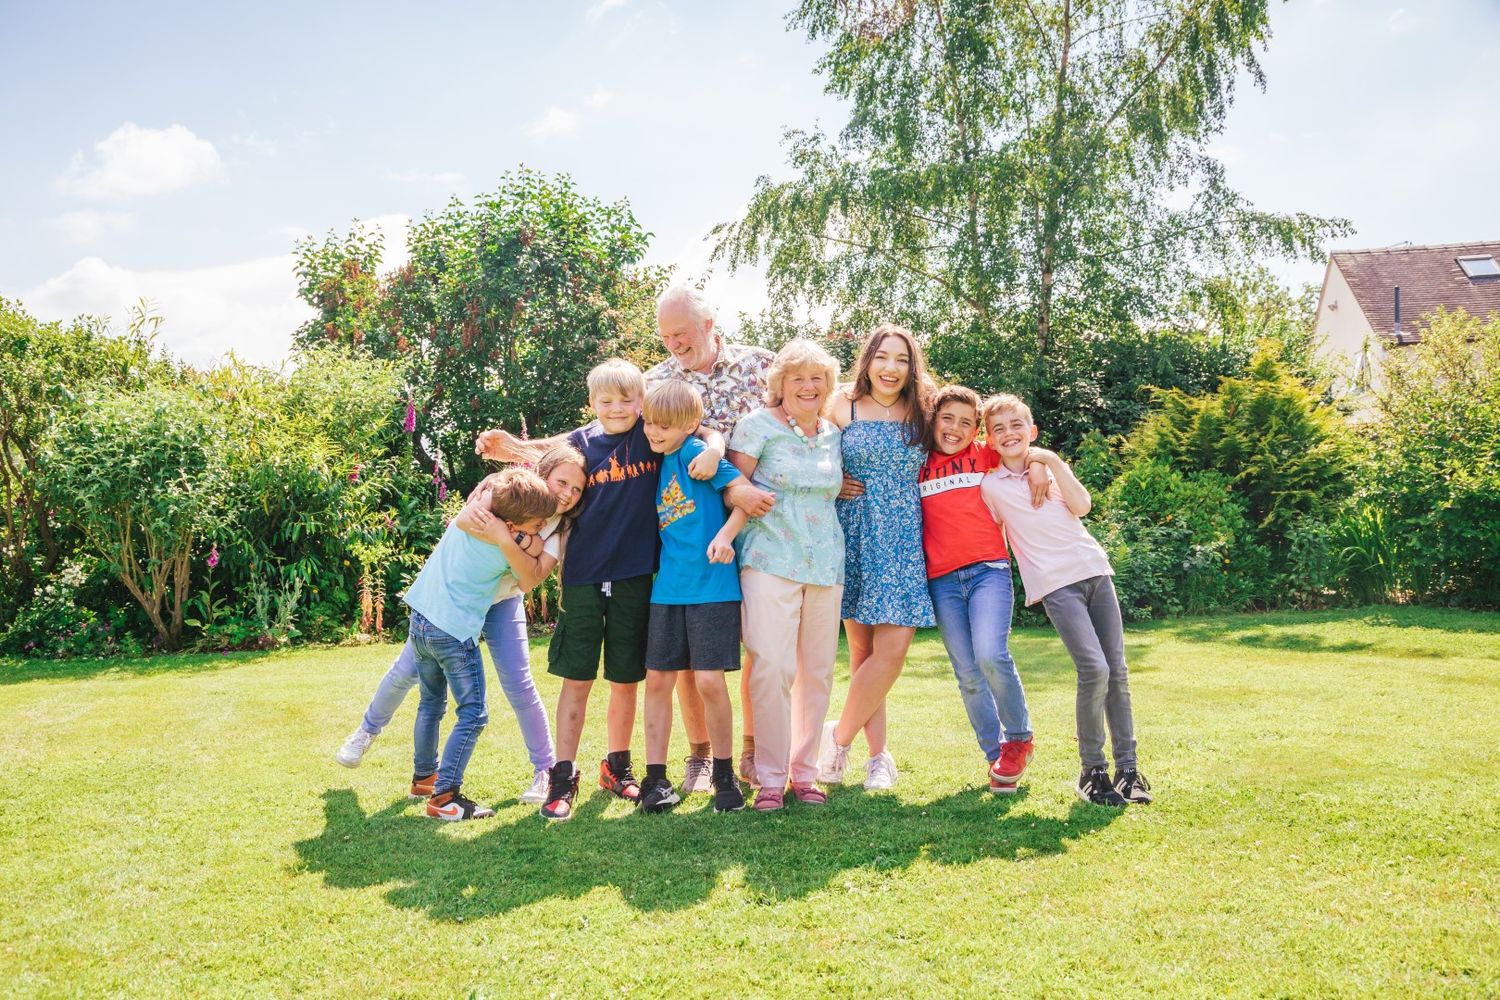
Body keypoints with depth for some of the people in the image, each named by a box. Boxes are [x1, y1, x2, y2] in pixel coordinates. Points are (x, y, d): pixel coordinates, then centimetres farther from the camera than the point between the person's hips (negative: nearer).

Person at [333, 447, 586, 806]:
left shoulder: (562, 528, -17)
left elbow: (529, 581, -26)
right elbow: (456, 526, -29)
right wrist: (472, 512, -49)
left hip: (501, 602, 1)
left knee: (519, 685, -10)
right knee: (407, 670, 6)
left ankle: (546, 771, 4)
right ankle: (368, 730, 35)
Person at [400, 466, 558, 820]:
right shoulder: (505, 549, -18)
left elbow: (488, 486, 20)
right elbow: (535, 572, -1)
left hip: (421, 616, 8)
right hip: (454, 631, -8)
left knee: (431, 703, 24)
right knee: (472, 714, -1)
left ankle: (423, 775, 37)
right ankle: (444, 796, -6)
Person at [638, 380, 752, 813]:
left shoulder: (695, 453, -8)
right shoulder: (659, 462, 12)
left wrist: (725, 535, -23)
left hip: (712, 586, -6)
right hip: (668, 588, 7)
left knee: (709, 681, -5)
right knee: (657, 680, 4)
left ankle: (724, 776, 13)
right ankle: (655, 778, 14)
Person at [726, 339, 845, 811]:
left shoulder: (833, 434, 14)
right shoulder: (759, 425, -1)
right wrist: (727, 534, -15)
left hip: (826, 563, 5)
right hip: (770, 560, -5)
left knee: (818, 670, 6)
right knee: (773, 667, -12)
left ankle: (804, 771, 18)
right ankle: (770, 777, 1)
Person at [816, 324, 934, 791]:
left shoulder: (921, 414, 8)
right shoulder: (843, 407, 3)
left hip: (904, 540, 1)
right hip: (855, 535, -1)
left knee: (892, 648, -10)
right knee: (863, 651, 1)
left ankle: (839, 736, 9)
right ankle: (879, 754, 13)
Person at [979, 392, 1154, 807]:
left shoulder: (1053, 467, 12)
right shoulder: (991, 486, 4)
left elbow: (1081, 506, -5)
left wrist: (1053, 462, -7)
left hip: (1094, 570, 4)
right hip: (1054, 584, -4)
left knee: (1117, 672, 2)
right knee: (1094, 670, -19)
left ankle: (1127, 766, 13)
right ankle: (1092, 769, -4)